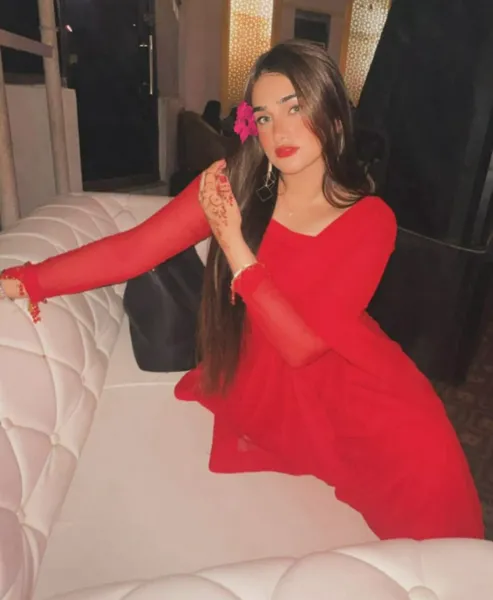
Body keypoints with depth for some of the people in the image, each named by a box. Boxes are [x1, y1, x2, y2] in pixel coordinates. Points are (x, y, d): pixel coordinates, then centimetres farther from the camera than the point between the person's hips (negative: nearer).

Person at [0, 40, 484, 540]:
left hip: (336, 377, -3)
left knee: (429, 467, -20)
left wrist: (232, 243, -22)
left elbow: (303, 344, -19)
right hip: (255, 378, 4)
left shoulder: (370, 220, -12)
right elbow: (131, 250, -11)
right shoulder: (231, 182, -6)